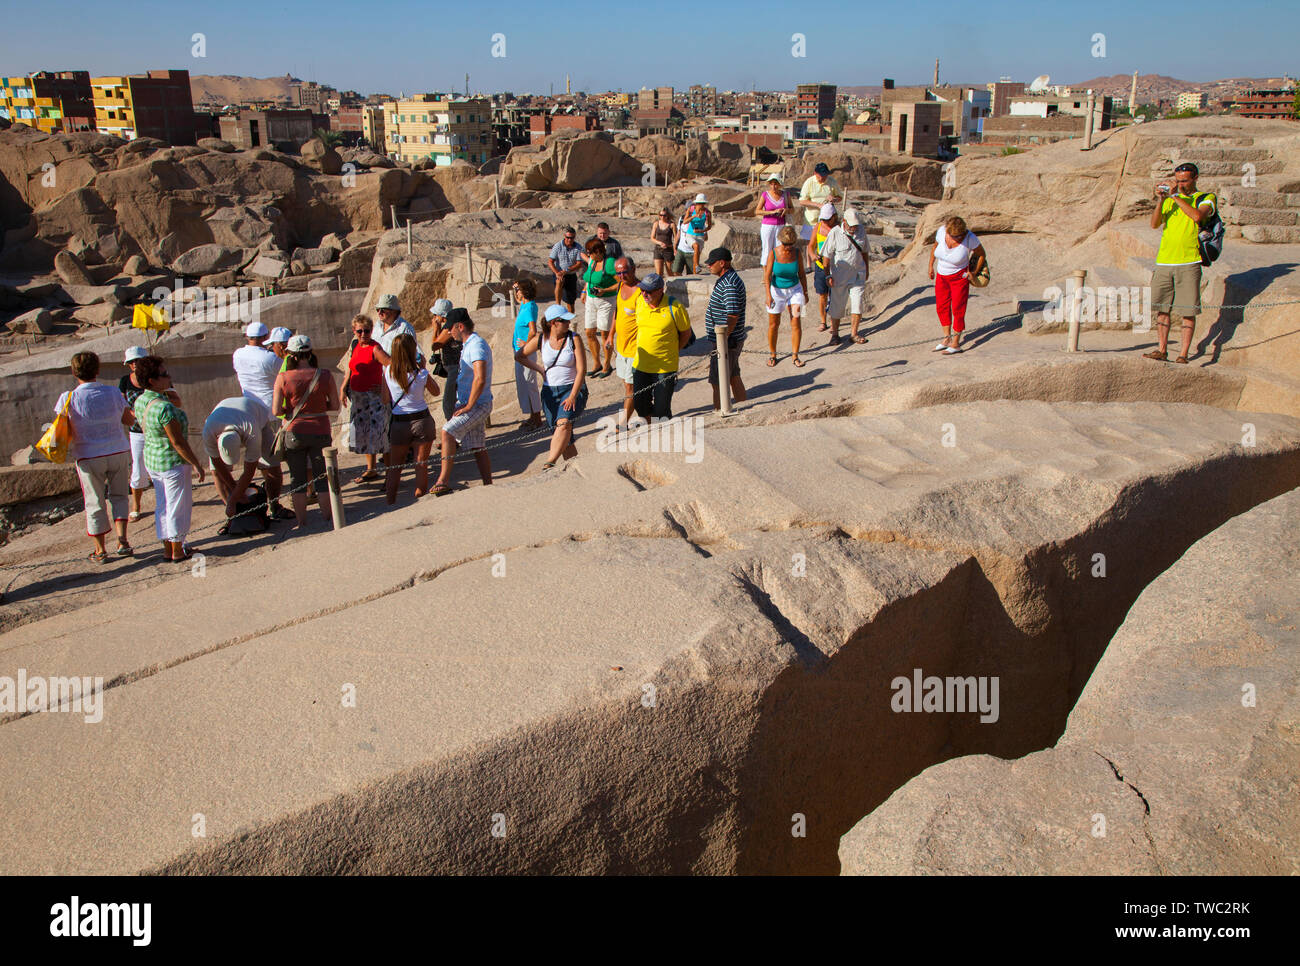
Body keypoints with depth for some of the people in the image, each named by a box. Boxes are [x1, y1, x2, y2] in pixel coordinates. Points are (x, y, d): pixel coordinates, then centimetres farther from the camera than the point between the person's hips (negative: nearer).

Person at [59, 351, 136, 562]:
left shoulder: (69, 398, -11)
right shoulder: (113, 393, -6)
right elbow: (130, 419, 6)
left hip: (88, 457, -1)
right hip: (118, 452, 2)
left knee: (95, 503, 9)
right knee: (118, 497, 17)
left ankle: (100, 551, 17)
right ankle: (122, 541, 4)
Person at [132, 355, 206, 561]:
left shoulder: (140, 401, 0)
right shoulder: (165, 407, -27)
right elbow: (178, 442, -24)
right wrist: (196, 464, -14)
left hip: (151, 460, 8)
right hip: (173, 462, -8)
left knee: (162, 505, 17)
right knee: (177, 506, 6)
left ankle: (167, 549, 27)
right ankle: (178, 551, 17)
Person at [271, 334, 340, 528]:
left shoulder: (283, 378, -9)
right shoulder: (325, 375, -7)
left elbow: (276, 410, -10)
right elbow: (335, 406, -1)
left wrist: (291, 410, 10)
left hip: (294, 432, 0)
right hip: (320, 432, 1)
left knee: (297, 478, 10)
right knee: (322, 477, 12)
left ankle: (301, 522, 13)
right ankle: (328, 519, 16)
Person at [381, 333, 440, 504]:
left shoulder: (388, 371, -8)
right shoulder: (421, 374, -12)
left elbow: (386, 401, -2)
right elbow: (435, 392, 8)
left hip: (399, 423, 2)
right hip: (422, 420, -2)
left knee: (395, 467, 12)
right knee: (421, 465, 8)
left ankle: (390, 504, 12)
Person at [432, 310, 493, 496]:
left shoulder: (476, 345, -17)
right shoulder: (467, 344, 16)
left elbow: (480, 379, -28)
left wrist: (468, 406, -21)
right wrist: (461, 403, 16)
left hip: (478, 404, -10)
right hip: (468, 403, 10)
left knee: (448, 431, -22)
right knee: (477, 449, 11)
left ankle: (443, 481, -25)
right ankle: (488, 487, 17)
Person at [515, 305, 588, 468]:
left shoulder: (574, 339, -5)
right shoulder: (541, 339, 0)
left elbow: (581, 370, -9)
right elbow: (519, 356, 14)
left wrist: (572, 396, -17)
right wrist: (540, 369, 5)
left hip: (573, 389, -3)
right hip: (550, 391, 3)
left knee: (564, 423, -28)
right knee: (565, 436, 1)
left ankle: (549, 463, -36)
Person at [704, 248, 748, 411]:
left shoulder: (730, 285, -21)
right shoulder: (727, 279, 13)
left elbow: (733, 315, -28)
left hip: (726, 341, -11)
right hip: (733, 340, 11)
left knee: (718, 382, -4)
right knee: (734, 378, 19)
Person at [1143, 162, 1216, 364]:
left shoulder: (1206, 198, 7)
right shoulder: (1169, 199, 17)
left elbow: (1198, 216, -15)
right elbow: (1154, 224, 3)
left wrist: (1176, 197, -9)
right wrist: (1161, 200, -9)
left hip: (1188, 262, -4)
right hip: (1164, 261, 4)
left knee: (1188, 311, -4)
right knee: (1162, 308, 5)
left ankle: (1183, 355, -1)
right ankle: (1162, 350, 14)